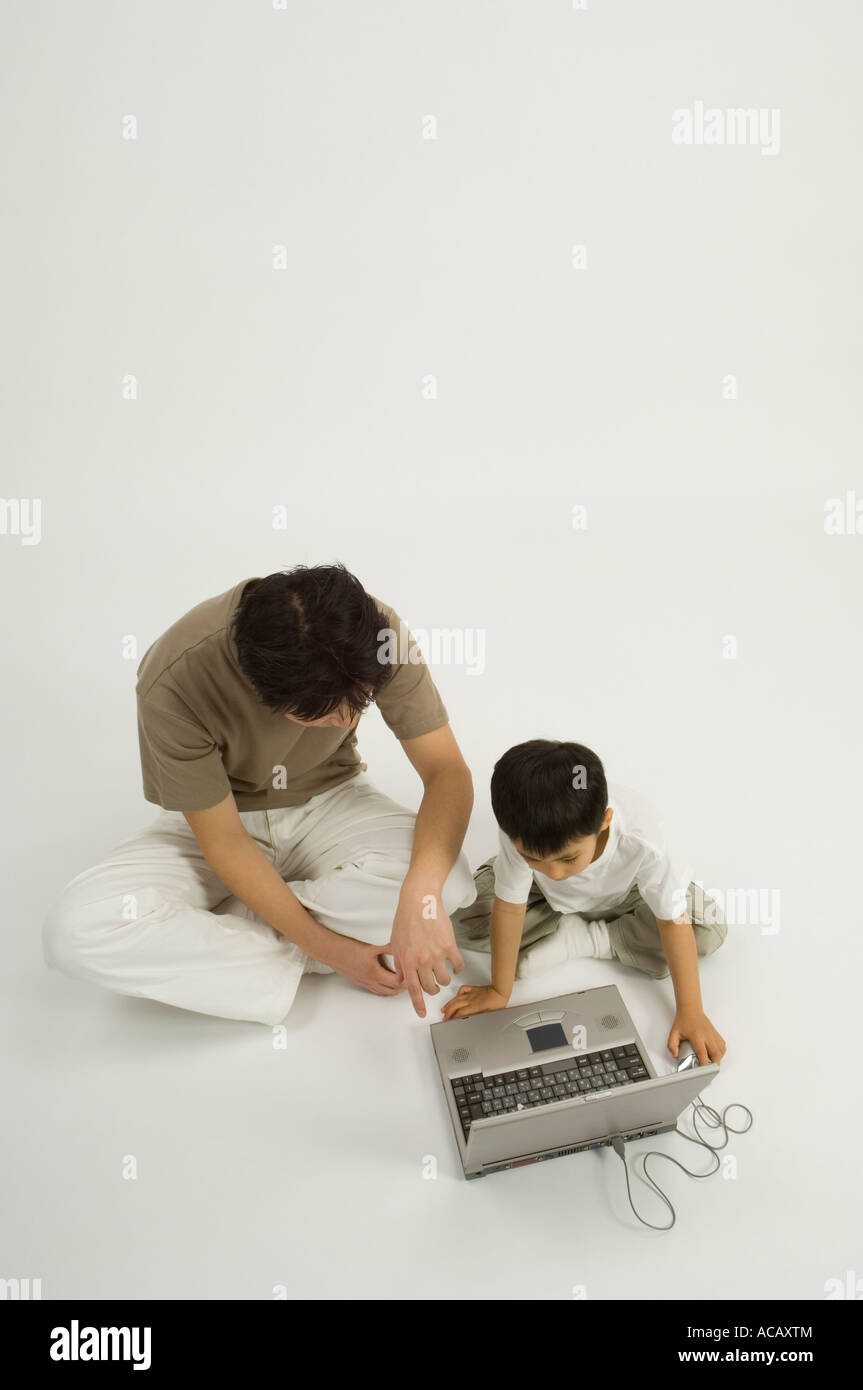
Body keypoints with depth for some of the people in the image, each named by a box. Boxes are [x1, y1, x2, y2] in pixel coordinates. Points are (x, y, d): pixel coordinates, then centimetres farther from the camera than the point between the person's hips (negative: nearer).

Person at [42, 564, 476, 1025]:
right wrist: (327, 948, -22)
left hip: (329, 800, 3)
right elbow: (223, 840, -20)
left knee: (447, 882, -29)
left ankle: (202, 933, -15)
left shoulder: (376, 633, -25)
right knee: (77, 927, -29)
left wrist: (422, 895, -40)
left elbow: (447, 770, -22)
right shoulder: (172, 688, -31)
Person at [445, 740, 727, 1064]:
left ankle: (586, 940, -10)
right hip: (551, 901, 0)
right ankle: (572, 929, -7)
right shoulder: (520, 833, -40)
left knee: (710, 931, -21)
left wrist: (690, 1012, -26)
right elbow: (509, 909, -27)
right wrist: (499, 992, -17)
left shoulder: (643, 840, -43)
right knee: (461, 917, -21)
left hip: (622, 893, 0)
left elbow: (673, 920, -30)